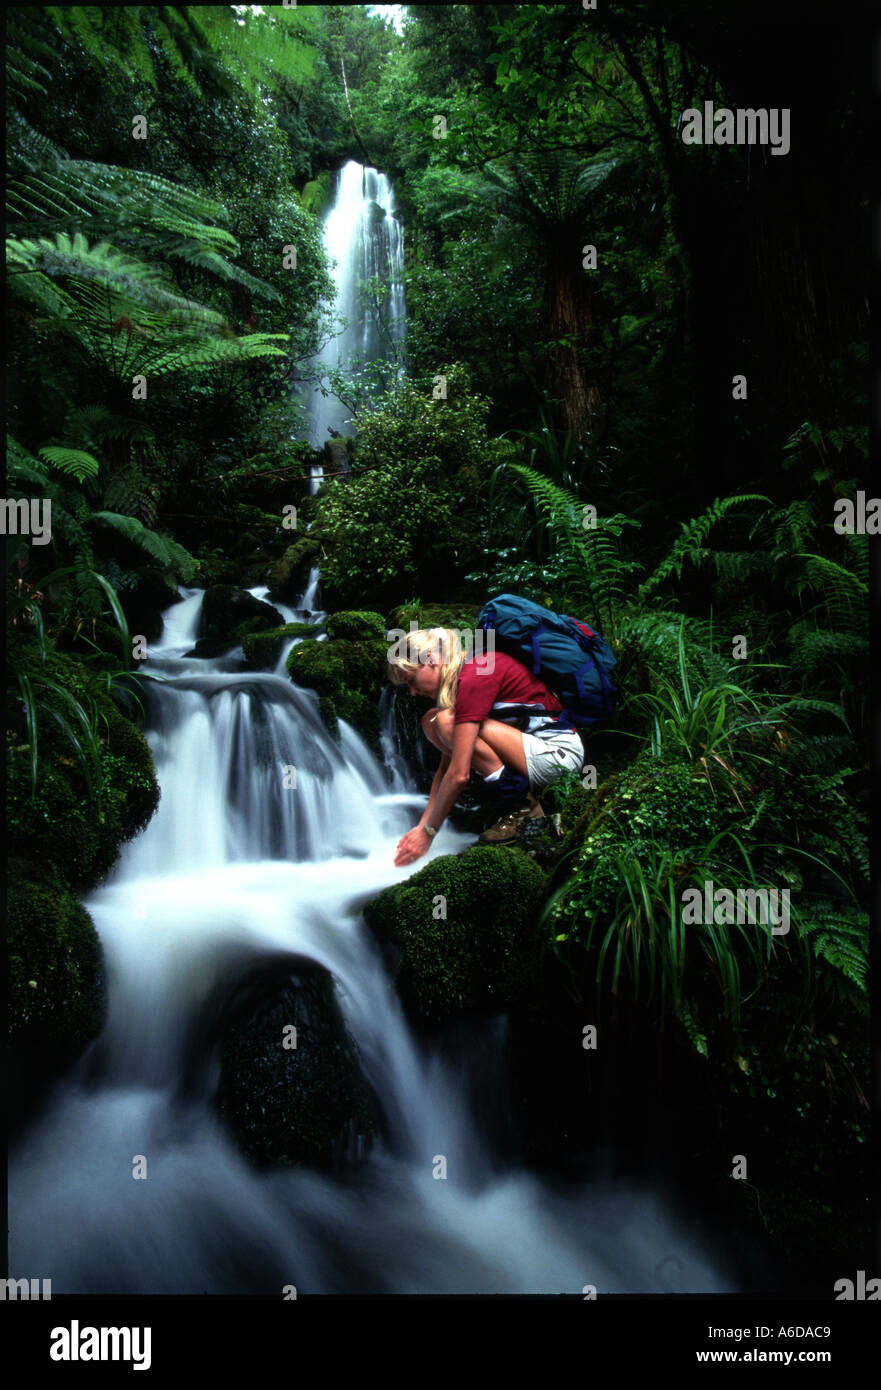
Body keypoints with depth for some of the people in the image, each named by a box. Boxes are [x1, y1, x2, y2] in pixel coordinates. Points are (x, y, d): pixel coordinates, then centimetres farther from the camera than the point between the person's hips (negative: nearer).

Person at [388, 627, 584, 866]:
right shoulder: (459, 679, 9)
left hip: (559, 752, -10)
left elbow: (459, 774, -23)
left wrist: (427, 833, -15)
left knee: (447, 721, -22)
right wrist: (422, 826, 6)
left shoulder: (473, 678, -20)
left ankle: (520, 809, -12)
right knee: (431, 721, 3)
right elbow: (446, 766, 11)